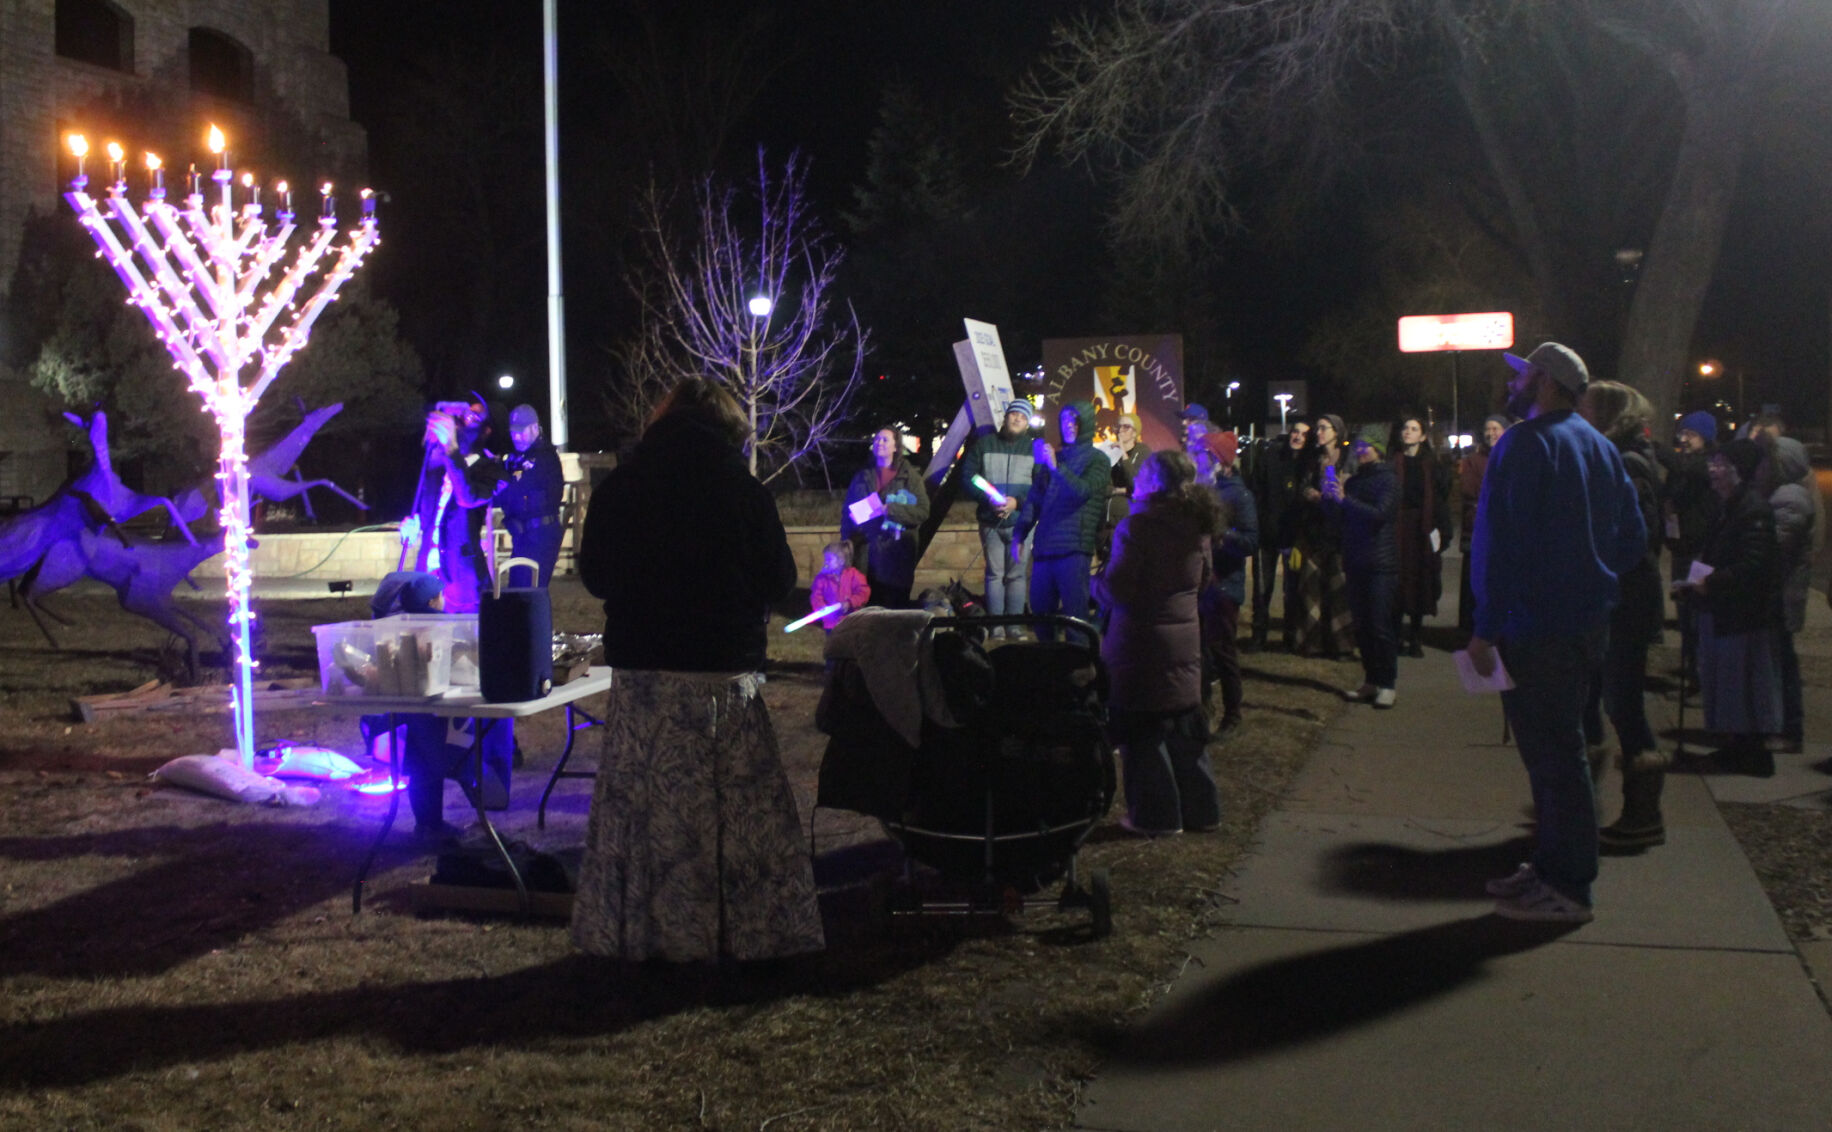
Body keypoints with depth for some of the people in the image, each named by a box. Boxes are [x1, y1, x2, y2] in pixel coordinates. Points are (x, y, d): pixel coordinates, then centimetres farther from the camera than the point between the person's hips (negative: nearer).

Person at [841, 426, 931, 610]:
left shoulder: (910, 476, 7)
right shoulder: (862, 477, 17)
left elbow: (923, 511, -2)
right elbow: (847, 512, 20)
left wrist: (891, 510, -14)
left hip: (897, 553, -2)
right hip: (865, 552, 2)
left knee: (896, 606, -4)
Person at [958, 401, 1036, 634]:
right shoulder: (984, 444, 9)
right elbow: (967, 476, 6)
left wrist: (1017, 501, -14)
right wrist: (989, 499, -10)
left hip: (1020, 521, -1)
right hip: (990, 521, 1)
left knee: (1017, 574, -1)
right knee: (994, 573, 1)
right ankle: (996, 624, 4)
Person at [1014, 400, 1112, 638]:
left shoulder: (1097, 459, 3)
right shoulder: (1053, 457, 19)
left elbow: (1084, 489, -16)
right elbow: (1034, 498, 21)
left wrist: (1056, 467, -26)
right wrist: (1020, 533, 13)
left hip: (1074, 548, -6)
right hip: (1045, 547, 6)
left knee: (1075, 613, -8)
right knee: (1039, 609, 7)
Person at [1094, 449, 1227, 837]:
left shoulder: (1136, 526, -18)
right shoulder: (1198, 527, 4)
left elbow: (1116, 589, -20)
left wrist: (1096, 583, 0)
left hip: (1140, 641, -7)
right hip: (1184, 639, 7)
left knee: (1141, 731, 4)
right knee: (1183, 724, 16)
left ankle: (1156, 814, 9)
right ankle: (1199, 808, 24)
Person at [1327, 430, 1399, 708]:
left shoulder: (1388, 480, -3)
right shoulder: (1353, 482, 16)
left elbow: (1380, 513, -17)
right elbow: (1342, 519, 17)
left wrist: (1344, 499, -20)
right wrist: (1329, 498, 0)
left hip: (1381, 563, -6)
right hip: (1356, 564, 6)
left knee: (1380, 626, -6)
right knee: (1362, 627, 8)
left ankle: (1388, 685, 0)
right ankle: (1371, 682, 15)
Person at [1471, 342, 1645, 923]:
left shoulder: (1524, 443, -14)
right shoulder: (1600, 447, 13)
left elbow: (1500, 541, -20)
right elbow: (1633, 538, 16)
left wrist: (1486, 628, -19)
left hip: (1536, 629, -9)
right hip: (1587, 625, 9)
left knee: (1550, 753, -3)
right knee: (1560, 748, 16)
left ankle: (1565, 888, 3)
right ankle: (1553, 868, 26)